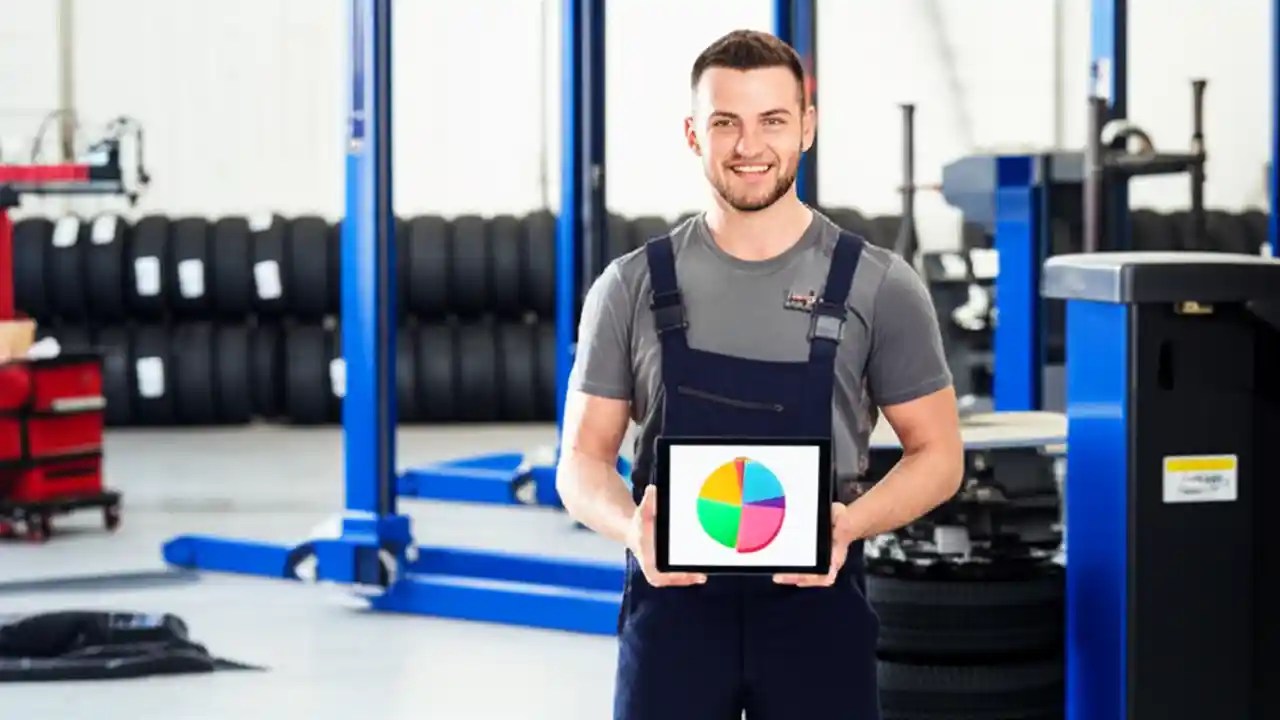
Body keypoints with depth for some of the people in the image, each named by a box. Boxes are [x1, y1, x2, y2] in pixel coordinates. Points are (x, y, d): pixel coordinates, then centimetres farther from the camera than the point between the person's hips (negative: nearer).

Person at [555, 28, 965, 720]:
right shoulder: (632, 288, 3)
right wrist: (633, 528, -18)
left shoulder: (878, 286, 0)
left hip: (816, 603, 0)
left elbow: (936, 453, 3)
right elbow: (584, 460, 5)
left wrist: (848, 524, -17)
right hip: (673, 598, 0)